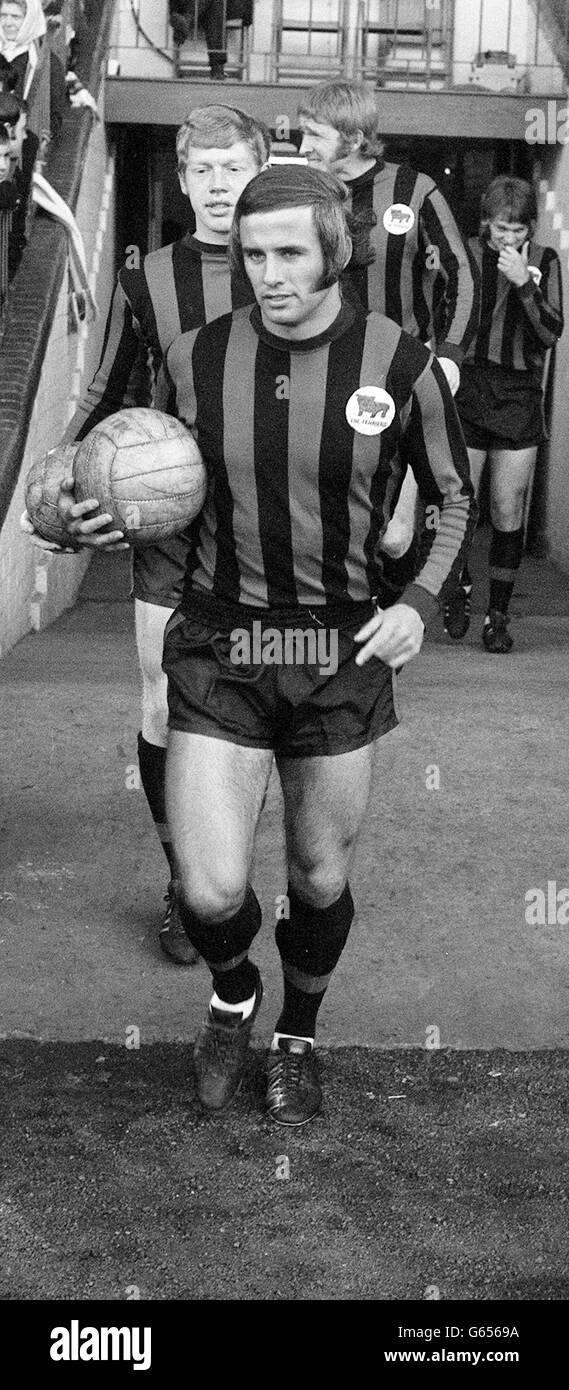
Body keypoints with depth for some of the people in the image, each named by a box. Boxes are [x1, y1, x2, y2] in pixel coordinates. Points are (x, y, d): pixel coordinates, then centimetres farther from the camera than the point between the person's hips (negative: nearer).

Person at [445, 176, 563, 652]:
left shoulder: (543, 261, 2)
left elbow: (550, 334, -7)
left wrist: (524, 284, -17)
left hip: (519, 395, 0)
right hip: (466, 386, 0)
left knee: (508, 510, 1)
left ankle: (498, 613, 11)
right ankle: (460, 589, 25)